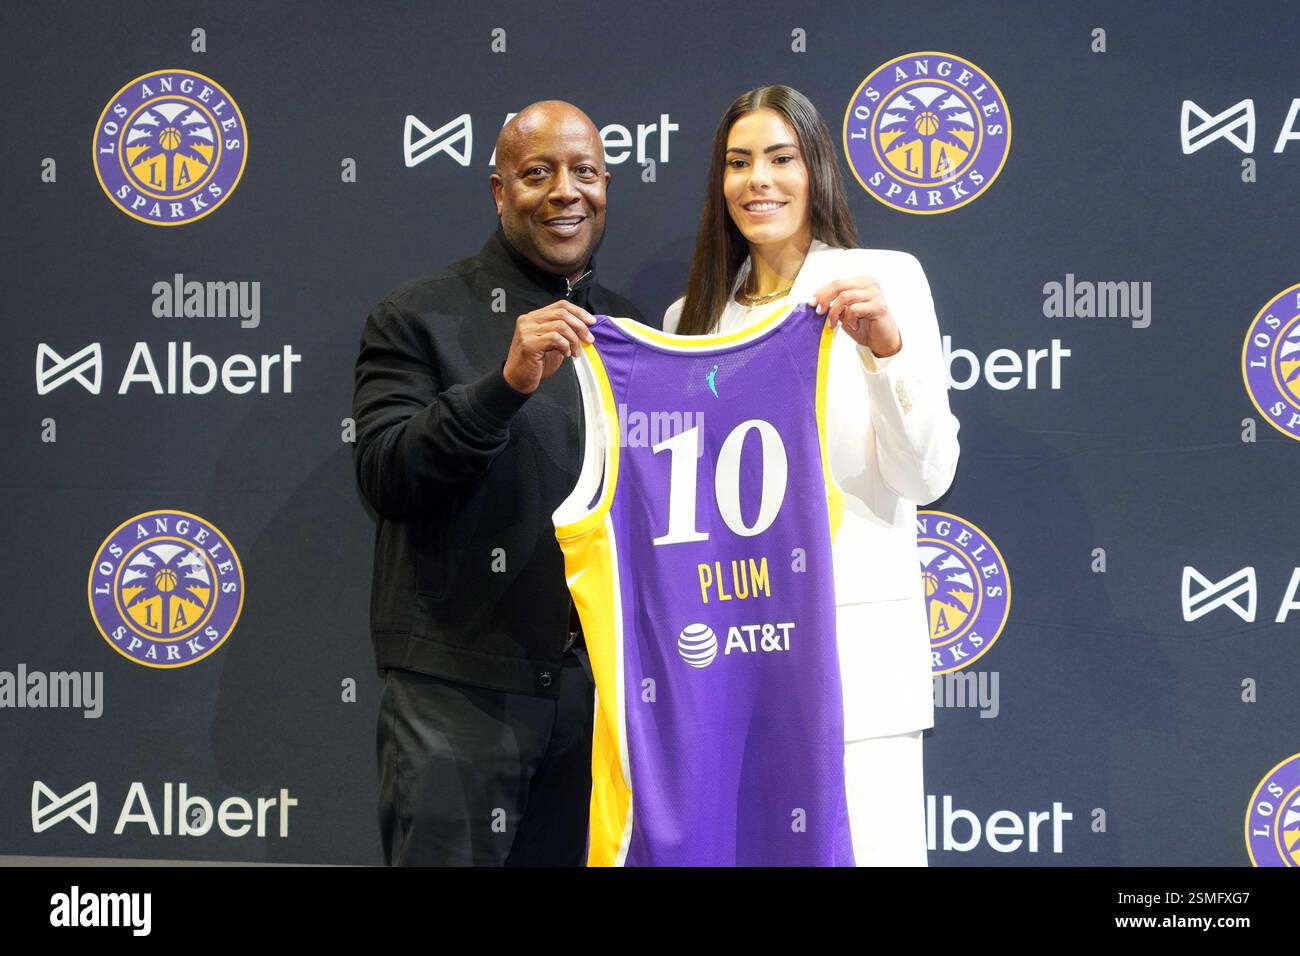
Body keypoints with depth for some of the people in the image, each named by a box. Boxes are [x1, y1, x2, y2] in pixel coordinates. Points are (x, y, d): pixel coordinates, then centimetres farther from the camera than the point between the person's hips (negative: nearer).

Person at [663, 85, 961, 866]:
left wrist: (887, 347, -18)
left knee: (866, 845, -9)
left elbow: (927, 476, -5)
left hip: (856, 640, -4)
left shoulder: (887, 278, 2)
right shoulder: (696, 314, 14)